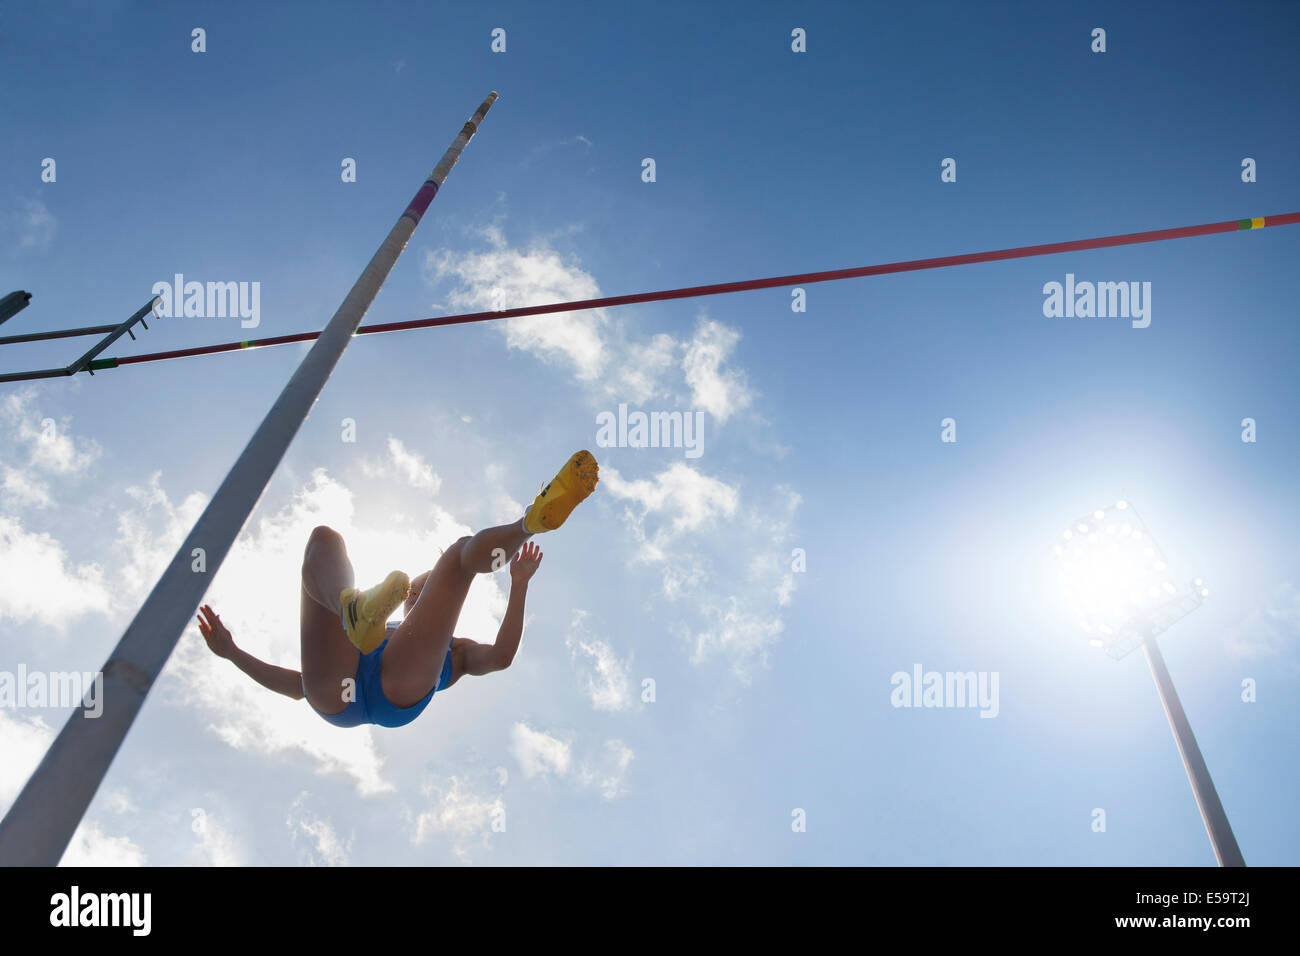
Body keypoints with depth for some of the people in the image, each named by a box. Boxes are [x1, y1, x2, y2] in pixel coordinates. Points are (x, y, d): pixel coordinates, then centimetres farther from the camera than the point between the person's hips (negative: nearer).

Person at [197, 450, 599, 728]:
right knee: (324, 538, 2)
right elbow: (298, 686, 41)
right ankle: (354, 612, -36)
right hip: (334, 694, 2)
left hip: (402, 692, -2)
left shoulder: (456, 650, 39)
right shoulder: (379, 637, 47)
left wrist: (519, 585, 15)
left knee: (463, 550, 4)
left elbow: (500, 657, 16)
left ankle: (533, 520, -34)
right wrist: (230, 651, 39)